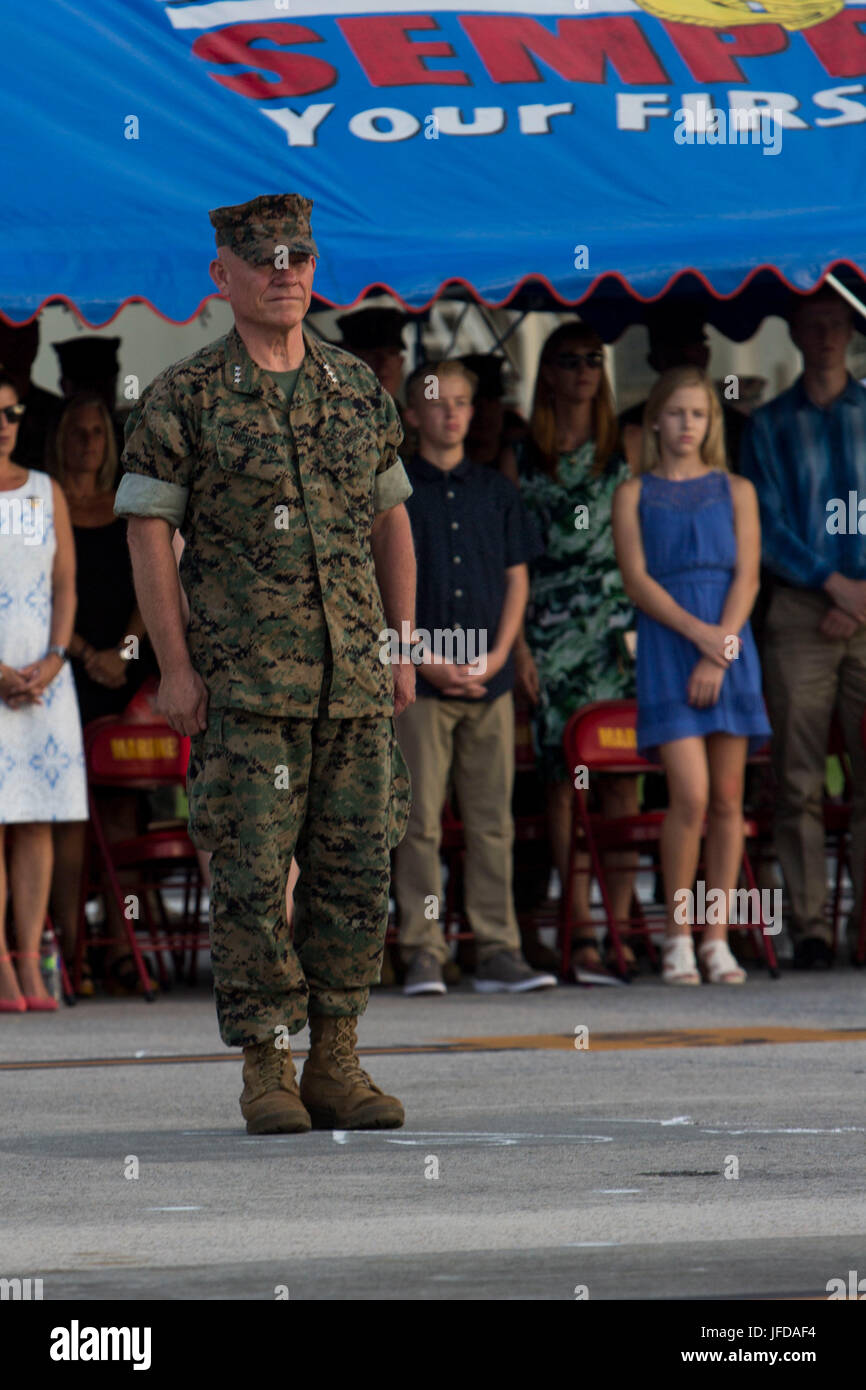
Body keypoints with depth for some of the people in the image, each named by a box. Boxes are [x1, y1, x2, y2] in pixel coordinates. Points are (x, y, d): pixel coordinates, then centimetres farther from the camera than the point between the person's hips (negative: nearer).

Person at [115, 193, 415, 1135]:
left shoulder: (359, 390, 12)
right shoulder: (183, 399, -1)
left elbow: (391, 520, 18)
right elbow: (148, 530, -3)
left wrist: (404, 649, 12)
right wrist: (174, 666, -9)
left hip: (355, 680, 4)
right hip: (244, 684, -4)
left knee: (355, 874, 3)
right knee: (252, 879, -6)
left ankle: (335, 1064, 11)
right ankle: (267, 1074, 0)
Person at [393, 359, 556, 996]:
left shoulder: (496, 491, 13)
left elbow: (517, 578, 13)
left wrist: (497, 656, -1)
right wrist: (425, 660, -10)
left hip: (490, 679, 3)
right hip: (420, 680, -3)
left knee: (492, 821, 3)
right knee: (421, 821, -4)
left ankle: (498, 950, 5)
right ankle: (423, 954, -2)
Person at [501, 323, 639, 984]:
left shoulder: (627, 452, 10)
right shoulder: (522, 459, 9)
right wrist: (518, 644, -1)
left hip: (622, 625, 0)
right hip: (553, 630, 0)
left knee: (621, 778, -5)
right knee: (565, 779, -3)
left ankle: (619, 928, -4)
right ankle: (582, 933, -2)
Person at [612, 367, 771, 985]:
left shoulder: (735, 492, 10)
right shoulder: (635, 494, 7)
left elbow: (746, 576, 2)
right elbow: (637, 580, -2)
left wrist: (718, 655, -10)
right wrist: (698, 633, -14)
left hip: (729, 649, 2)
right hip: (666, 650, -2)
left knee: (727, 799, 0)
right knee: (691, 796, -13)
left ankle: (717, 940, 4)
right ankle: (678, 937, -2)